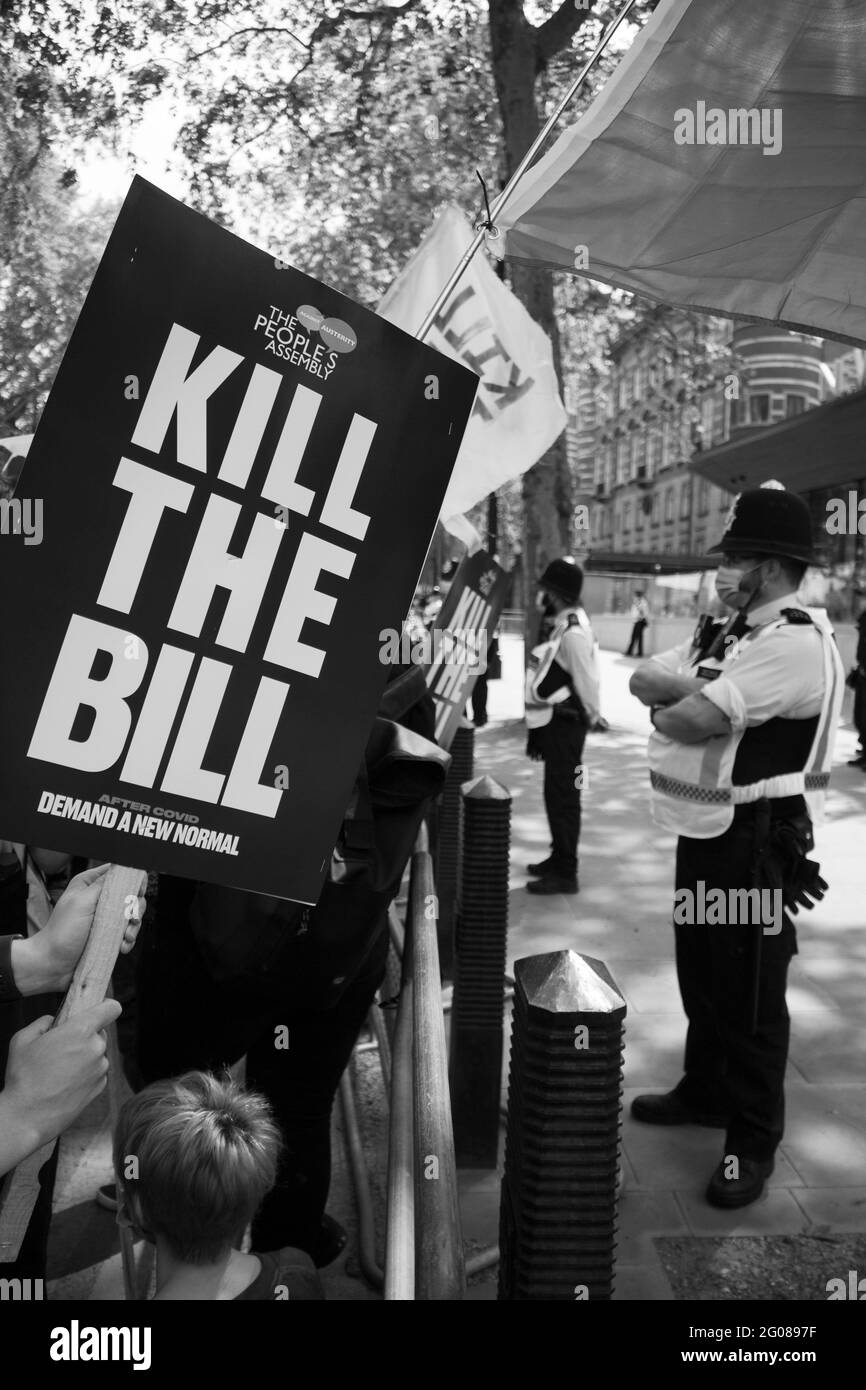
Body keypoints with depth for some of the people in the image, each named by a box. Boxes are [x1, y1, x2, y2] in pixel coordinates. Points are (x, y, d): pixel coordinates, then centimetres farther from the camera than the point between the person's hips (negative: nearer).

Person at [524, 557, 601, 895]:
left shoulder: (573, 633, -22)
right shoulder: (561, 626, 11)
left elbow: (587, 683, -20)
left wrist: (590, 718, -7)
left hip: (564, 725, -10)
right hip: (554, 723, 10)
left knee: (562, 797, -4)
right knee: (556, 795, 18)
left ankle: (565, 874, 4)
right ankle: (558, 859, 31)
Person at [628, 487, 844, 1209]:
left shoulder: (796, 643, -20)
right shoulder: (724, 633, 10)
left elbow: (694, 720, -28)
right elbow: (644, 678, 4)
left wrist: (666, 709, -5)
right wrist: (692, 691, -15)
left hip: (758, 843, -9)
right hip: (705, 830, 9)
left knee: (750, 993, 3)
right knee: (701, 973, 21)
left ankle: (754, 1142, 19)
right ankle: (705, 1090, 41)